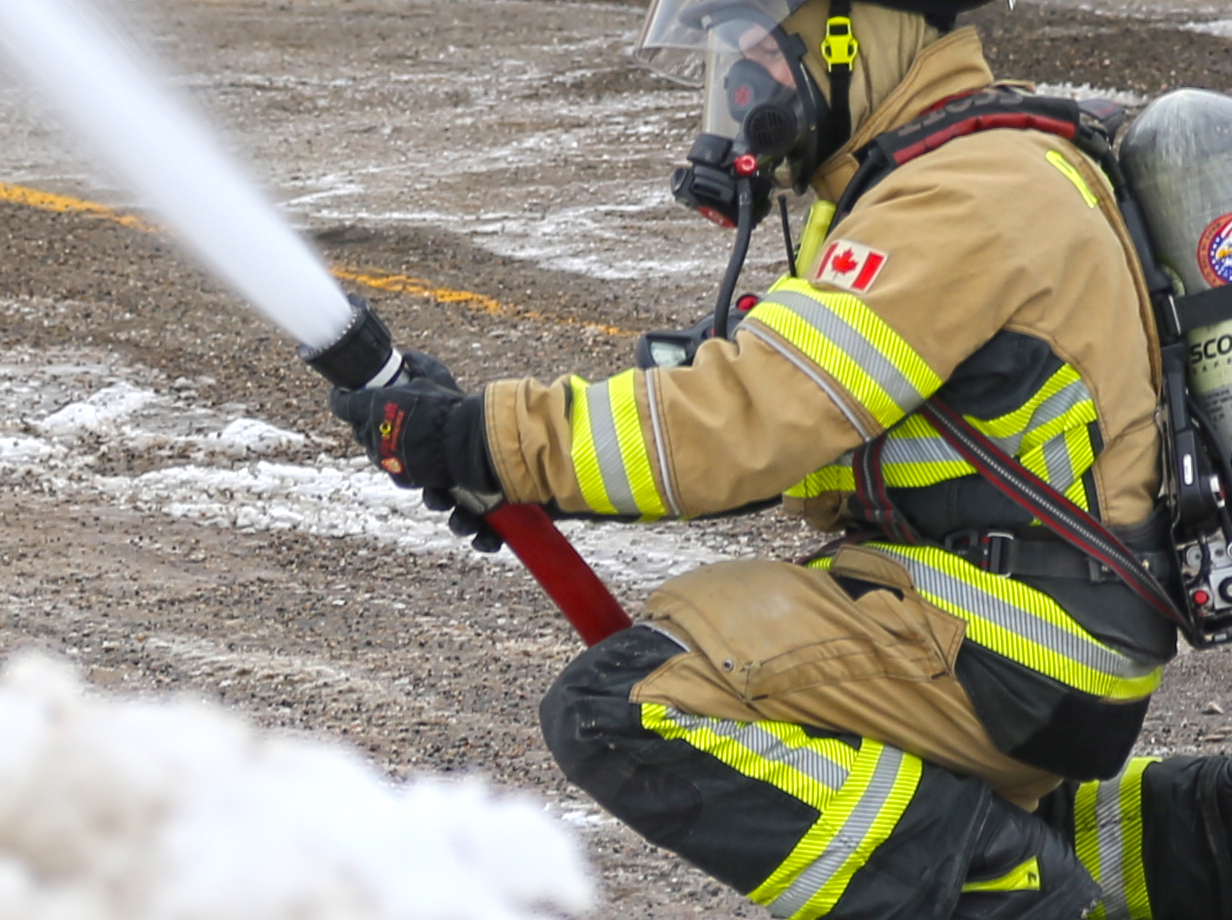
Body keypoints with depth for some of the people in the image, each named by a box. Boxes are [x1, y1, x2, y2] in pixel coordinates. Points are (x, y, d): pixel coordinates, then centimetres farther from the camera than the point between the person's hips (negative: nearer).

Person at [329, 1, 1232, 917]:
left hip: (1006, 654, -10)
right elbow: (781, 414, 18)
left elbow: (741, 425, -23)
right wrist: (528, 473, 7)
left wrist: (482, 436, -16)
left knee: (620, 708, -17)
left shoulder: (965, 202, -17)